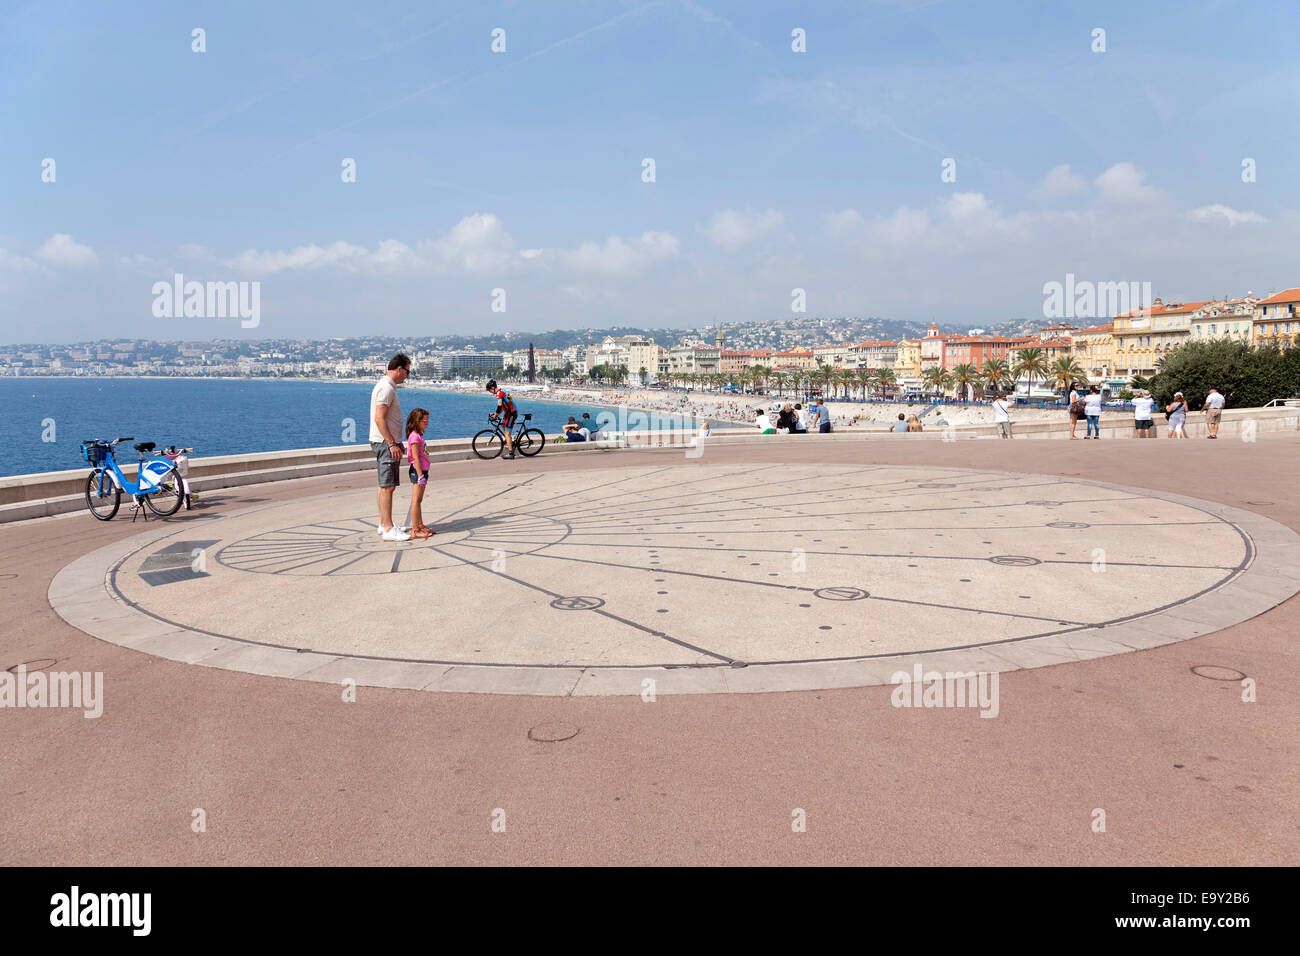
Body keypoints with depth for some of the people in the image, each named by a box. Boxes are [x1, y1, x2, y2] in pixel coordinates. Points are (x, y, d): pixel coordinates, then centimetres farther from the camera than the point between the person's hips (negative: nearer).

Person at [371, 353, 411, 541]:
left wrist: (397, 442, 25)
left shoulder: (386, 385, 18)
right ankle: (388, 529, -10)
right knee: (387, 486, -10)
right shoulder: (386, 387, -16)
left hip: (388, 441, 11)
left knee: (386, 485, 15)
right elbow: (379, 418, -22)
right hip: (384, 442, -11)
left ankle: (383, 524, 23)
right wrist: (392, 444, -22)